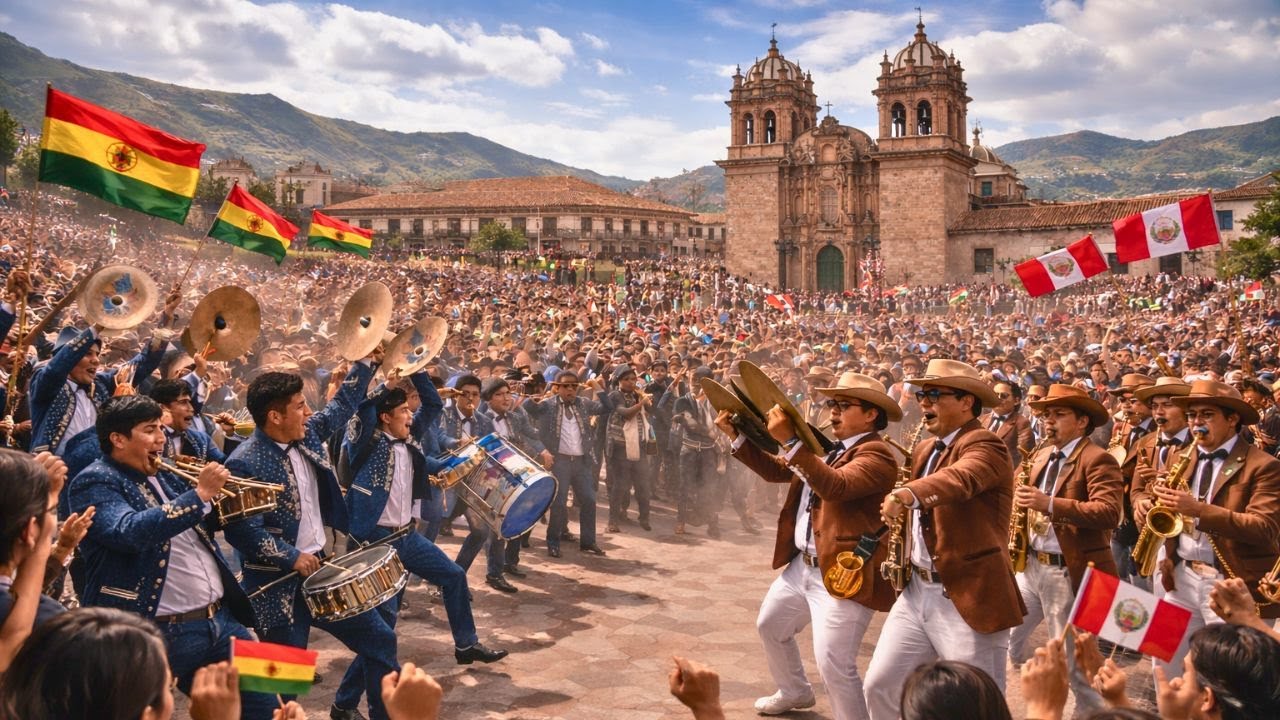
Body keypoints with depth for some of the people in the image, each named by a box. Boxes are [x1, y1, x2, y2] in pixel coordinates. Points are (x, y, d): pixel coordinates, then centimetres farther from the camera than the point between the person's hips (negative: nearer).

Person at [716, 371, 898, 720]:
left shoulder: (876, 455, -17)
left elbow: (836, 486, -35)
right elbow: (776, 470, 15)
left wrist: (790, 440, -39)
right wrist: (737, 436, 6)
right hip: (801, 565, 10)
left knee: (833, 664, -13)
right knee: (770, 626, 26)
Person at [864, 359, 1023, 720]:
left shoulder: (985, 446, -13)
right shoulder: (924, 449, 14)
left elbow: (959, 479, -37)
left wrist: (906, 495, -52)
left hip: (968, 597, -8)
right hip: (917, 591, 8)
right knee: (880, 685, 7)